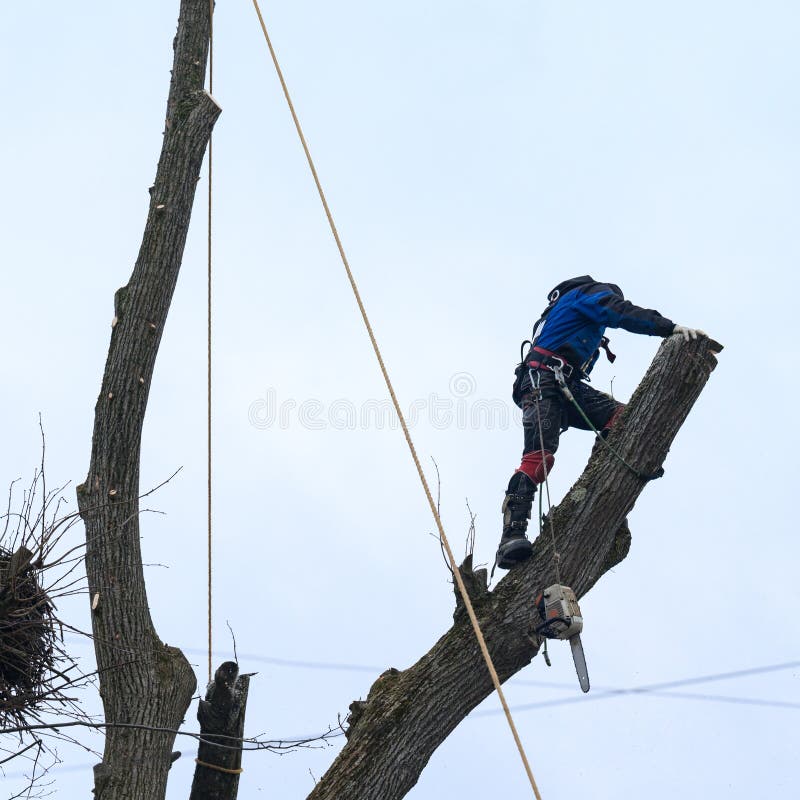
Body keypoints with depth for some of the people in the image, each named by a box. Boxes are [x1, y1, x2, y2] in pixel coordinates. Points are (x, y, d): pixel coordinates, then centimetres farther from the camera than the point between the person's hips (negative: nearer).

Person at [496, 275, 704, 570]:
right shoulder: (593, 293, 9)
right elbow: (623, 313, -13)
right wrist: (671, 327, -23)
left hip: (567, 386, 10)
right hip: (543, 379, -10)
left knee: (621, 416, -8)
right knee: (540, 455, -23)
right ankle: (511, 538, -32)